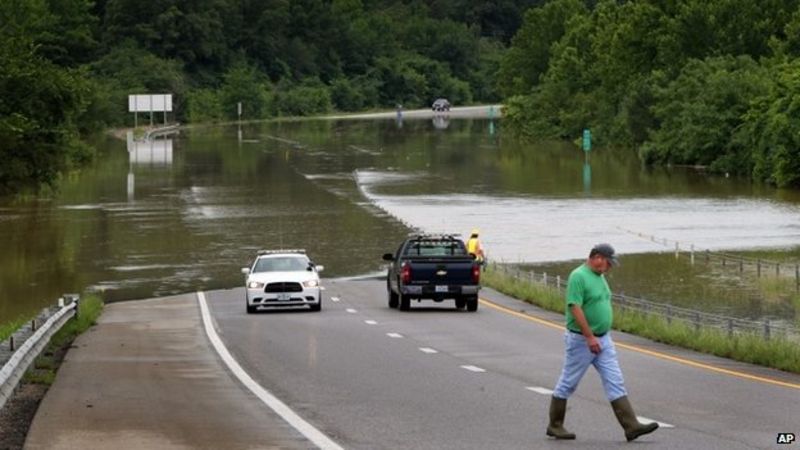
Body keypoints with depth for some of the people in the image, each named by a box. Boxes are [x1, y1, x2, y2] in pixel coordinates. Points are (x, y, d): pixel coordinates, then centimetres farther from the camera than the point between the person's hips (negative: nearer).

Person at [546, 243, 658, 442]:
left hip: (603, 339, 8)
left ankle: (631, 426, -5)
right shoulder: (578, 277, -17)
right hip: (581, 340, -8)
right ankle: (555, 426, 16)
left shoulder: (599, 277, 12)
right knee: (568, 383, 4)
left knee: (615, 382, 0)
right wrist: (590, 337, -25)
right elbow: (575, 308, -23)